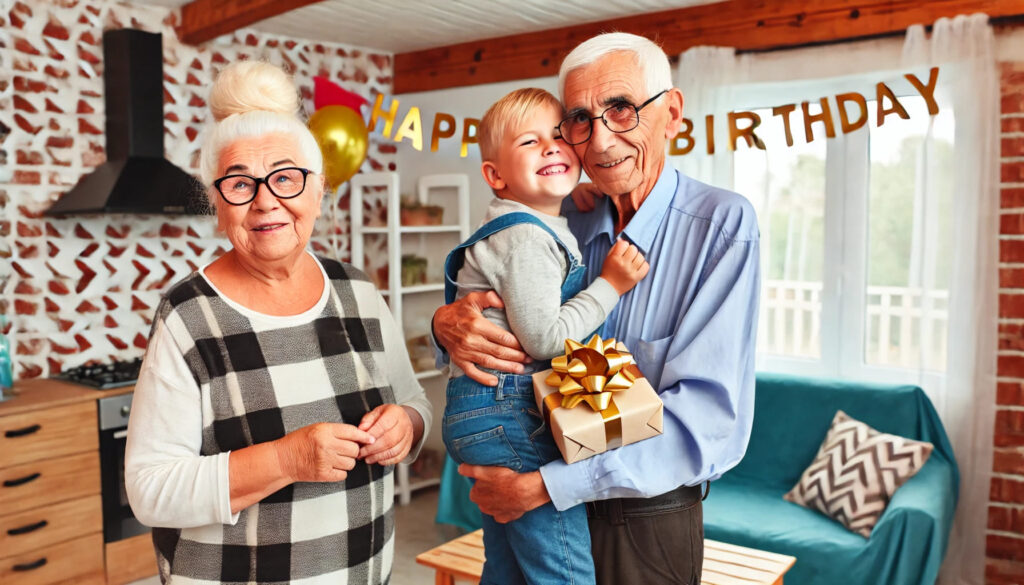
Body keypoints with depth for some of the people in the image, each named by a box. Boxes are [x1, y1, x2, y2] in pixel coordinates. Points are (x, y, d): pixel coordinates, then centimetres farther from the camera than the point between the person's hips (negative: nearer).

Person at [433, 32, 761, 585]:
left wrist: (544, 486, -25)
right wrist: (448, 323, -18)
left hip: (648, 523, -4)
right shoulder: (563, 222, -4)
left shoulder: (722, 224, -18)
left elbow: (707, 418, -24)